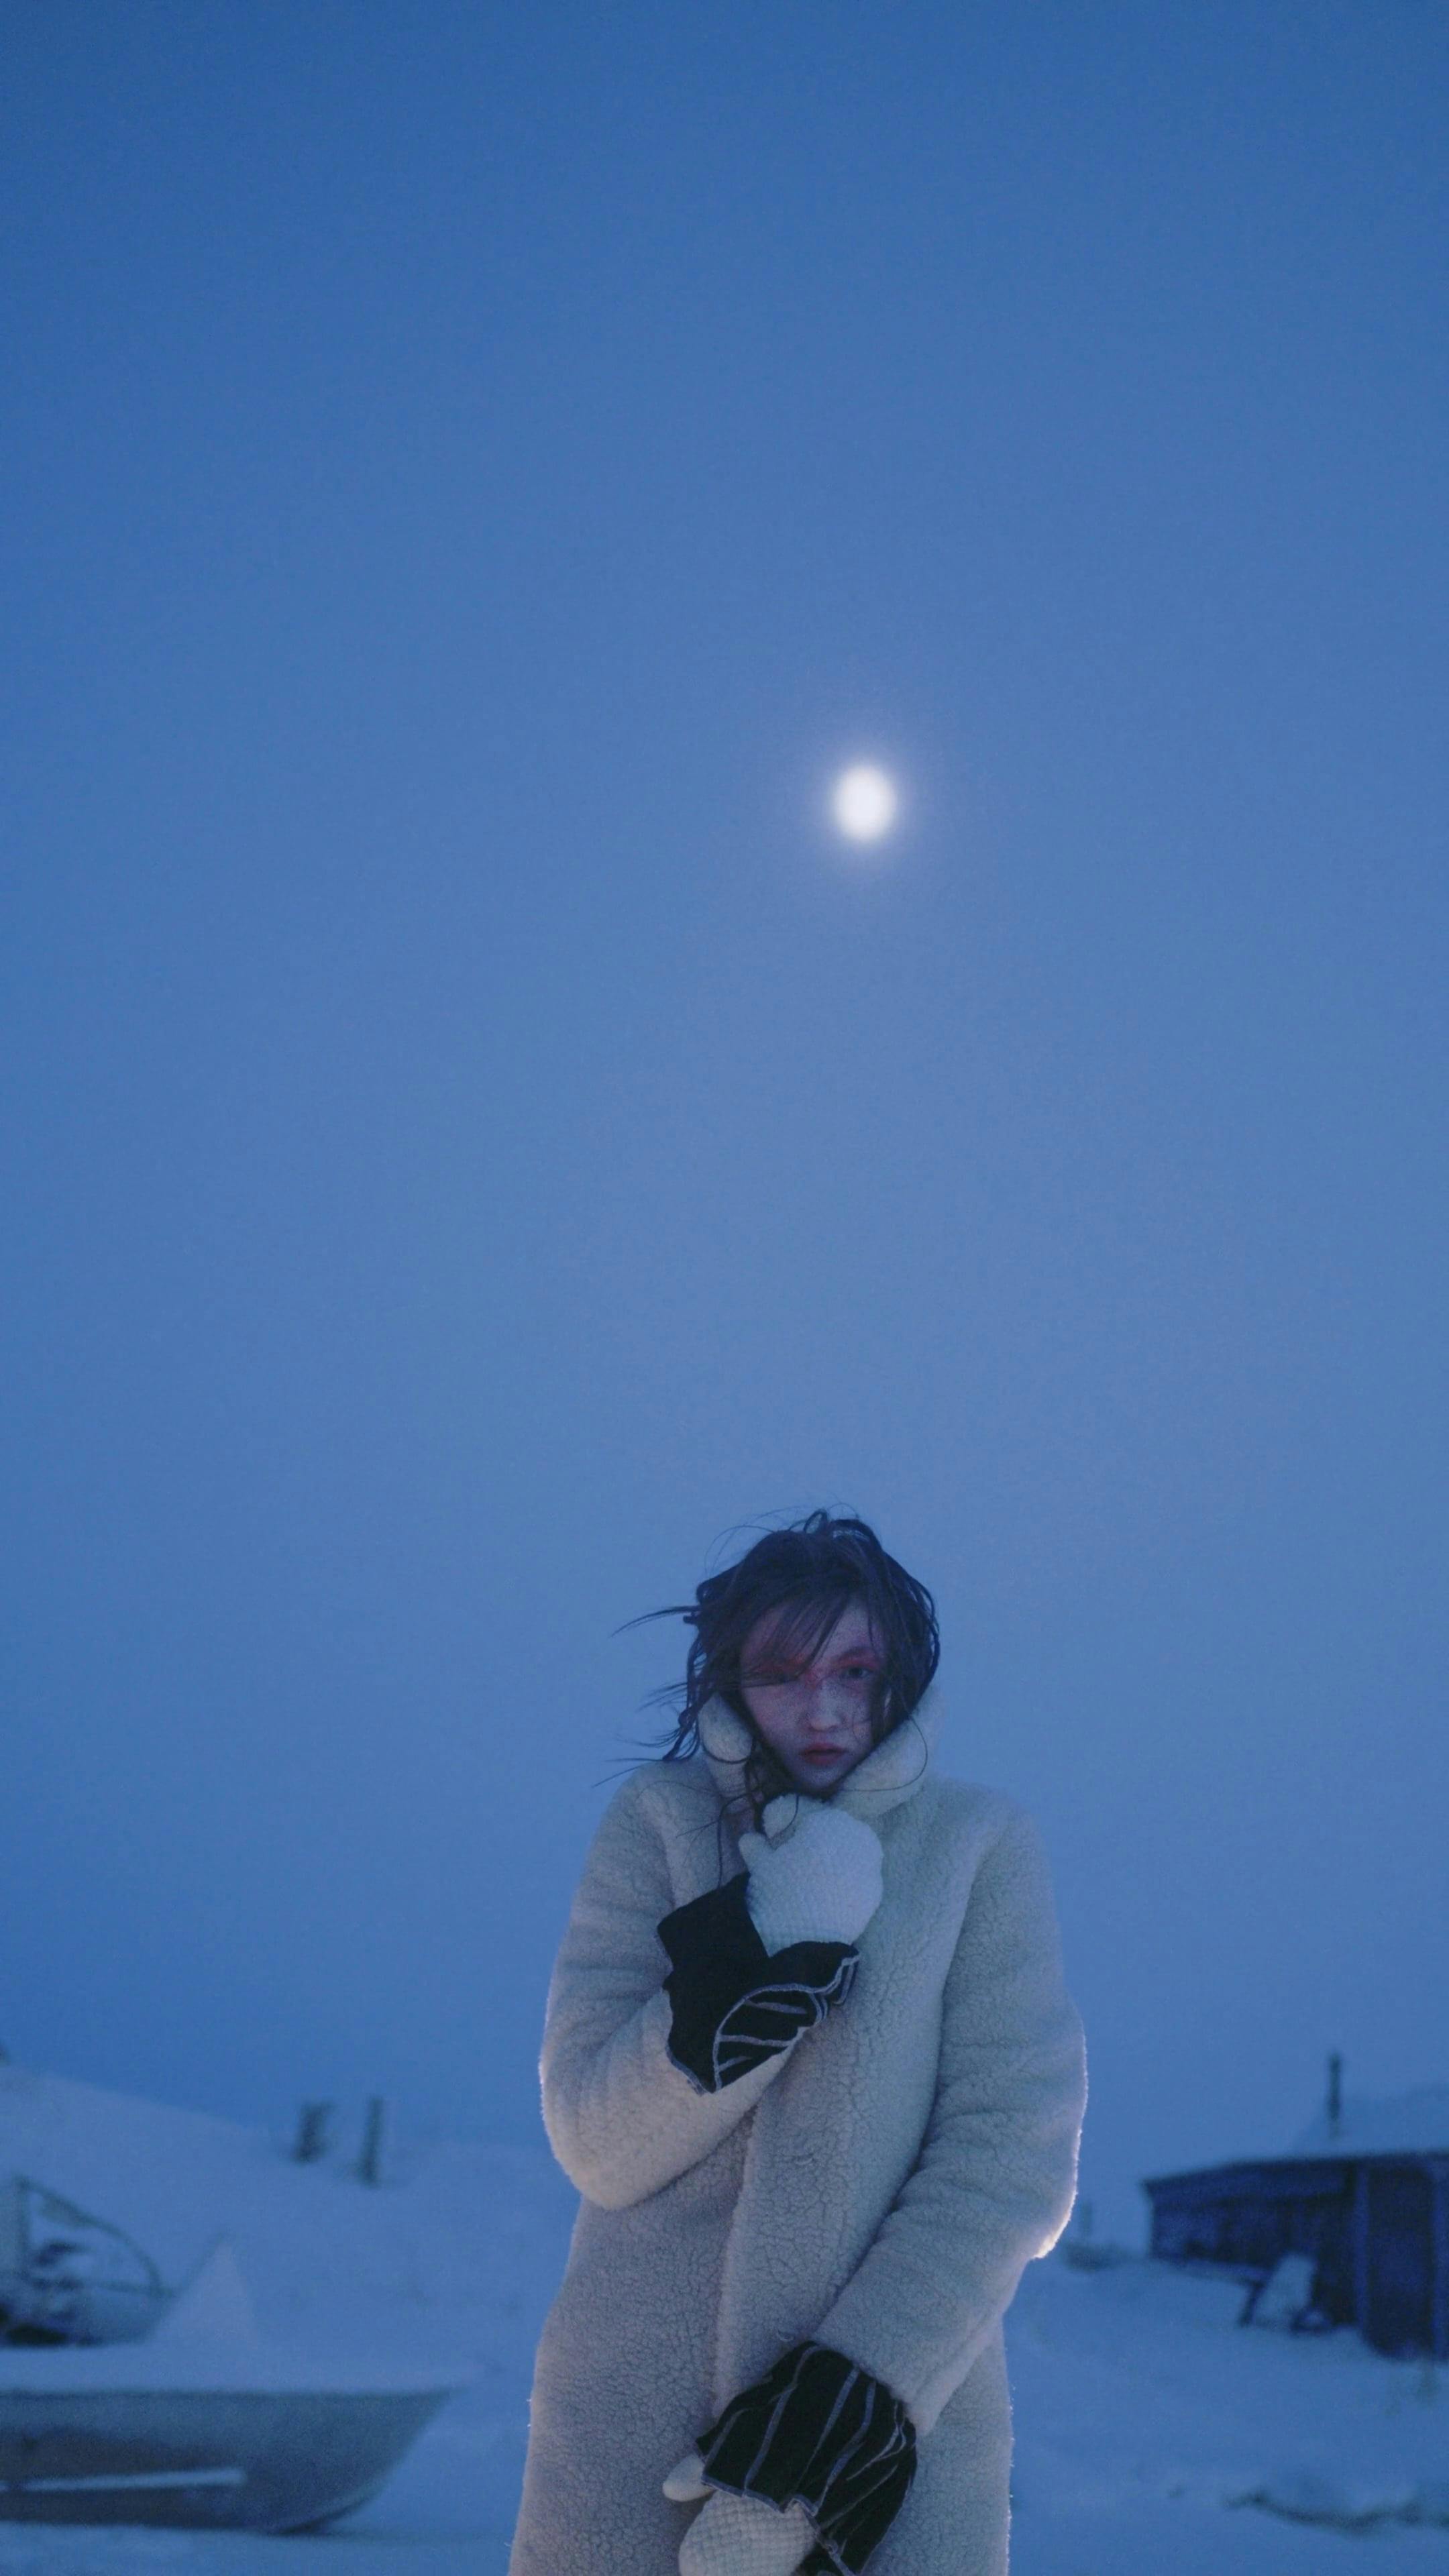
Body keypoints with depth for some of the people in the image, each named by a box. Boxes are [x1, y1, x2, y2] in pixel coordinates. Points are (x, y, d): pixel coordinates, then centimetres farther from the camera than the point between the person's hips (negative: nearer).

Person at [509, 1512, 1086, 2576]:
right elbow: (596, 2144, -6)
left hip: (896, 2424, 0)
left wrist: (873, 2373, -17)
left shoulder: (979, 1844, 0)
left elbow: (1014, 2151, -5)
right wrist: (758, 1945, -19)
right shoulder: (660, 1823, 1)